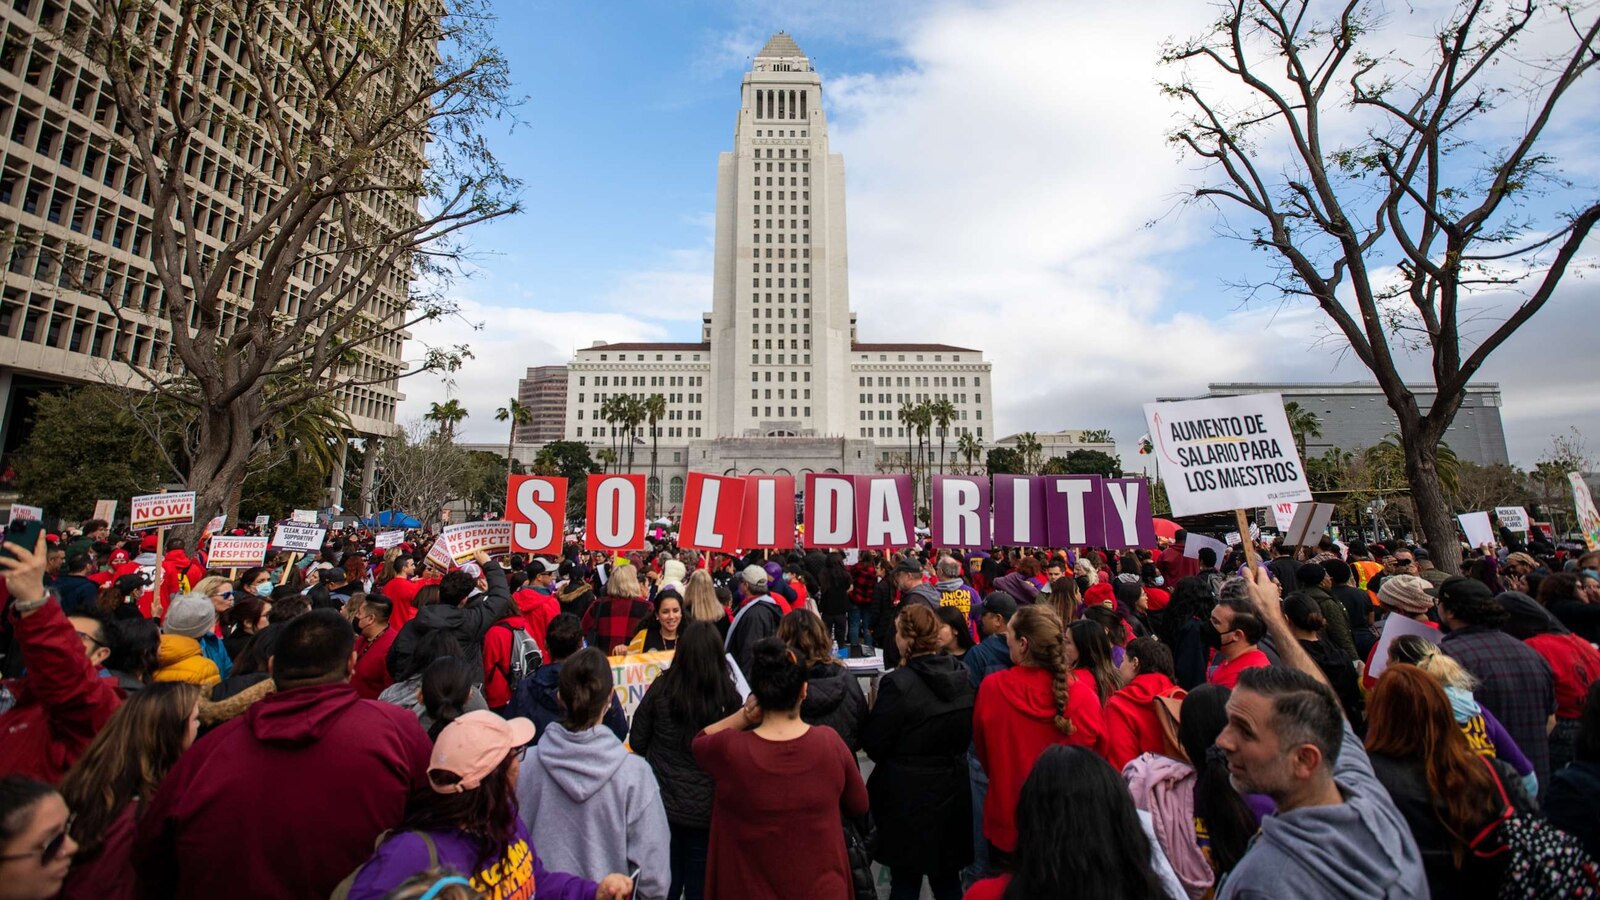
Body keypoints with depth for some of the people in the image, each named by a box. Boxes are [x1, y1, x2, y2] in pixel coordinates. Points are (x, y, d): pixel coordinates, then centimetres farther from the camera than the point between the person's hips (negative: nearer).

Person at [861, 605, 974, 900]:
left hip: (907, 793, -6)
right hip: (952, 787, 6)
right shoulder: (962, 676, -4)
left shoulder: (898, 683, -24)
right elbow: (968, 732, 9)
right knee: (947, 876, 23)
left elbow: (873, 743, -16)